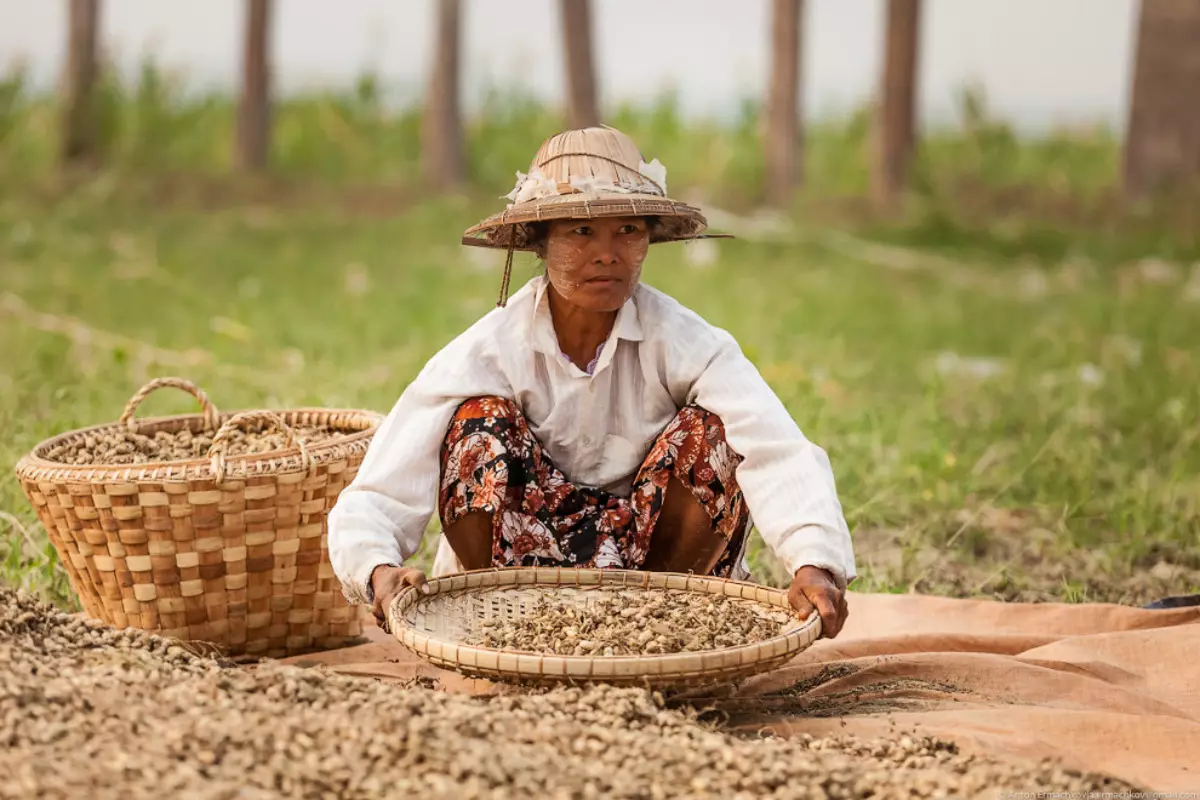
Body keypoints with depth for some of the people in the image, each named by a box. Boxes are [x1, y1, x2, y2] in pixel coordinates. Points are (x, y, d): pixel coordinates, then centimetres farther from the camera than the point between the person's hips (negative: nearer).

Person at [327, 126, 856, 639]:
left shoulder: (683, 341, -15)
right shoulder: (486, 354, -16)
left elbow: (781, 457, -30)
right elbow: (372, 500, -22)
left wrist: (814, 564, -50)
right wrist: (378, 572, -45)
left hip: (658, 557, 1)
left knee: (710, 435, -23)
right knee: (481, 426, -25)